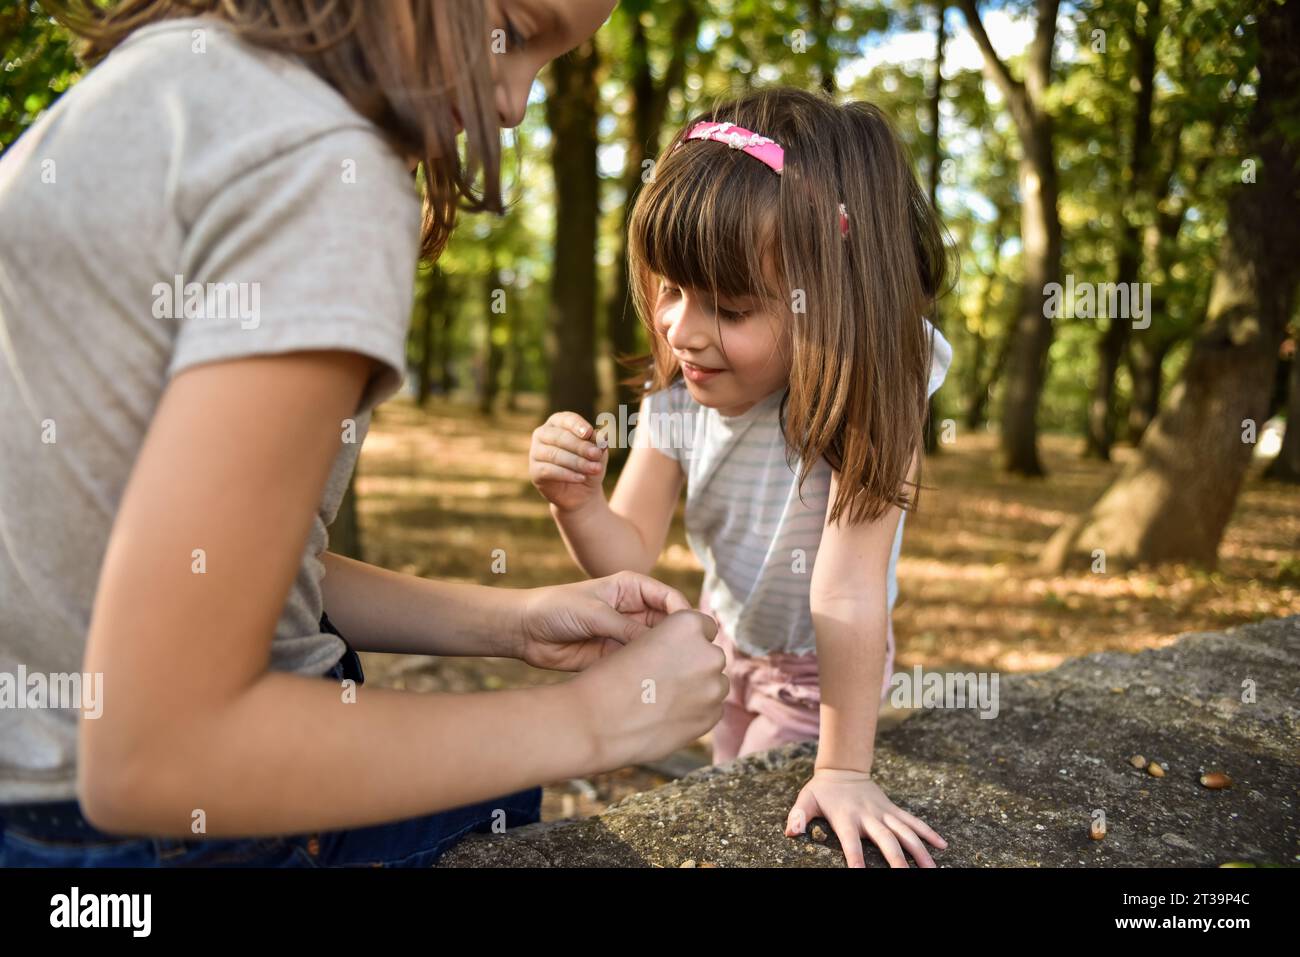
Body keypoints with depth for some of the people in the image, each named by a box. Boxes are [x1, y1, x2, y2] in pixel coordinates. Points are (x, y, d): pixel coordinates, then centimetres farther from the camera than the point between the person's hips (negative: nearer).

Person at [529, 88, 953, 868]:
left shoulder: (865, 400, -35)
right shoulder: (679, 396, -20)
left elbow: (848, 590, -40)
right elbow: (632, 557, -16)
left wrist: (844, 770, -37)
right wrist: (577, 502, -36)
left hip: (820, 667, -5)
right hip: (725, 641, 5)